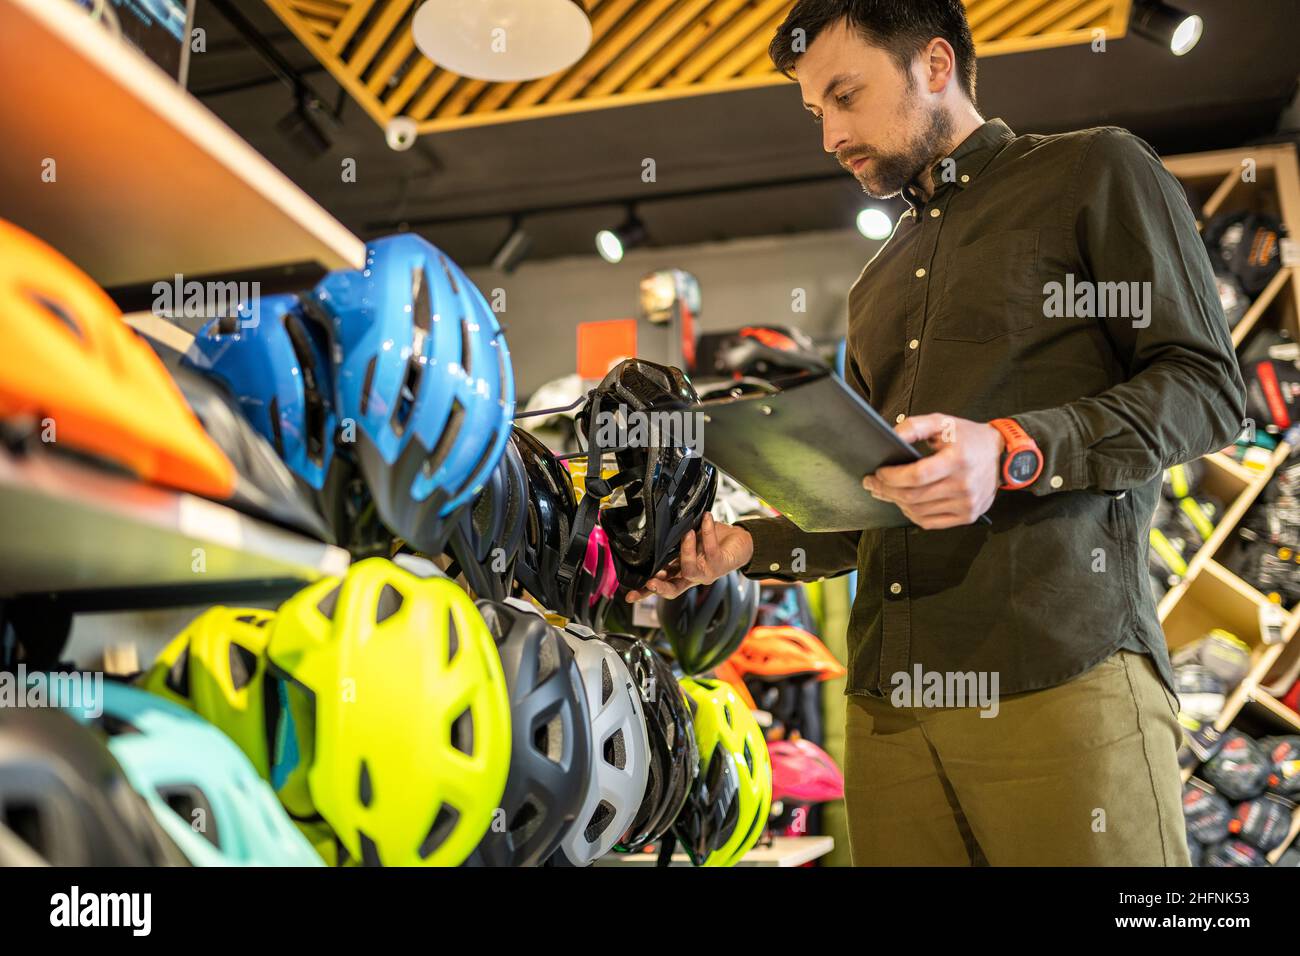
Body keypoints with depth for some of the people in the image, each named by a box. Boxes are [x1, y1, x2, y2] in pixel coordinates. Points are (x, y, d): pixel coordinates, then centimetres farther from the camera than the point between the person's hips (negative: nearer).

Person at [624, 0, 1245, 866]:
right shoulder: (879, 287, 27)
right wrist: (750, 544, 11)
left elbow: (1208, 384, -2)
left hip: (1059, 674, -5)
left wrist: (1017, 452, -17)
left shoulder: (1093, 172, 8)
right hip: (887, 696, 6)